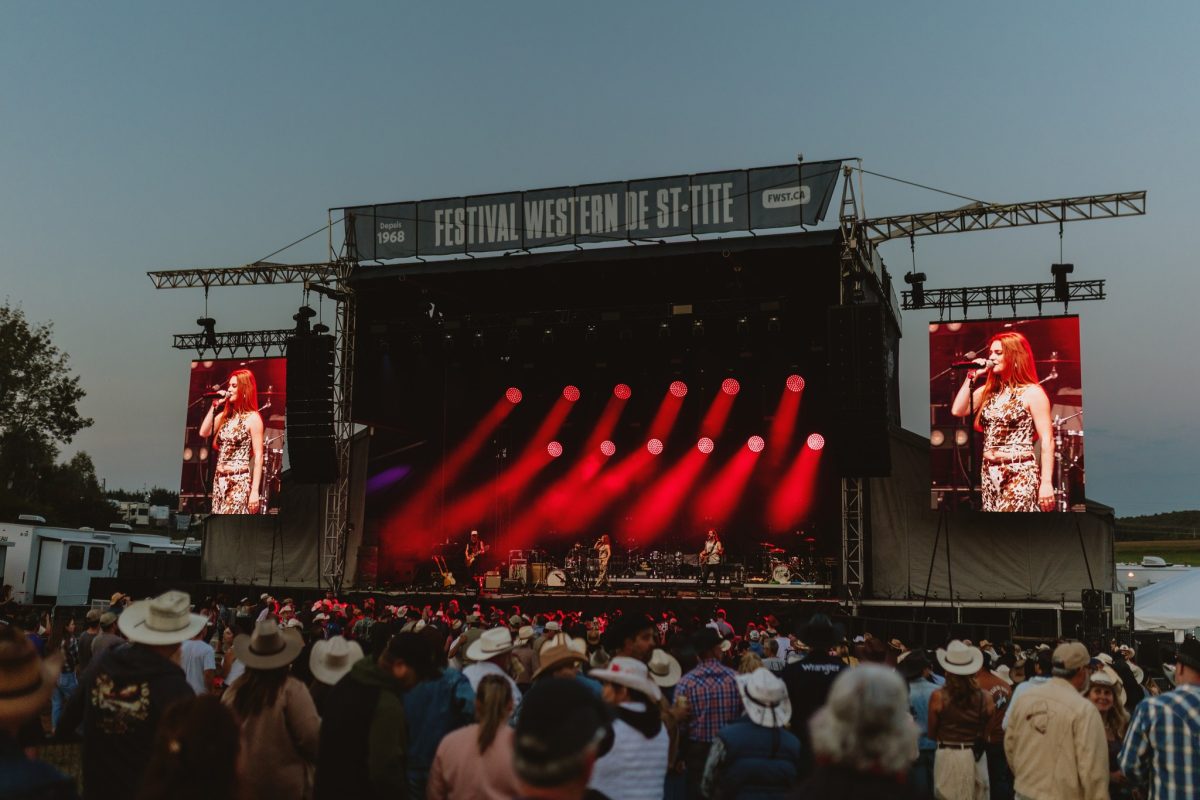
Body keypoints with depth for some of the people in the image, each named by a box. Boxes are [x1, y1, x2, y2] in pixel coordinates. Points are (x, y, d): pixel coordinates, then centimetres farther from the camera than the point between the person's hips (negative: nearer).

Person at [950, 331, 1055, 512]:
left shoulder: (1032, 392, -6)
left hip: (1020, 473, -7)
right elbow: (957, 410, 2)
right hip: (989, 473, 7)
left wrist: (1046, 482, -16)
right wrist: (971, 377, 0)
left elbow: (1047, 440, -10)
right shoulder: (988, 390, 13)